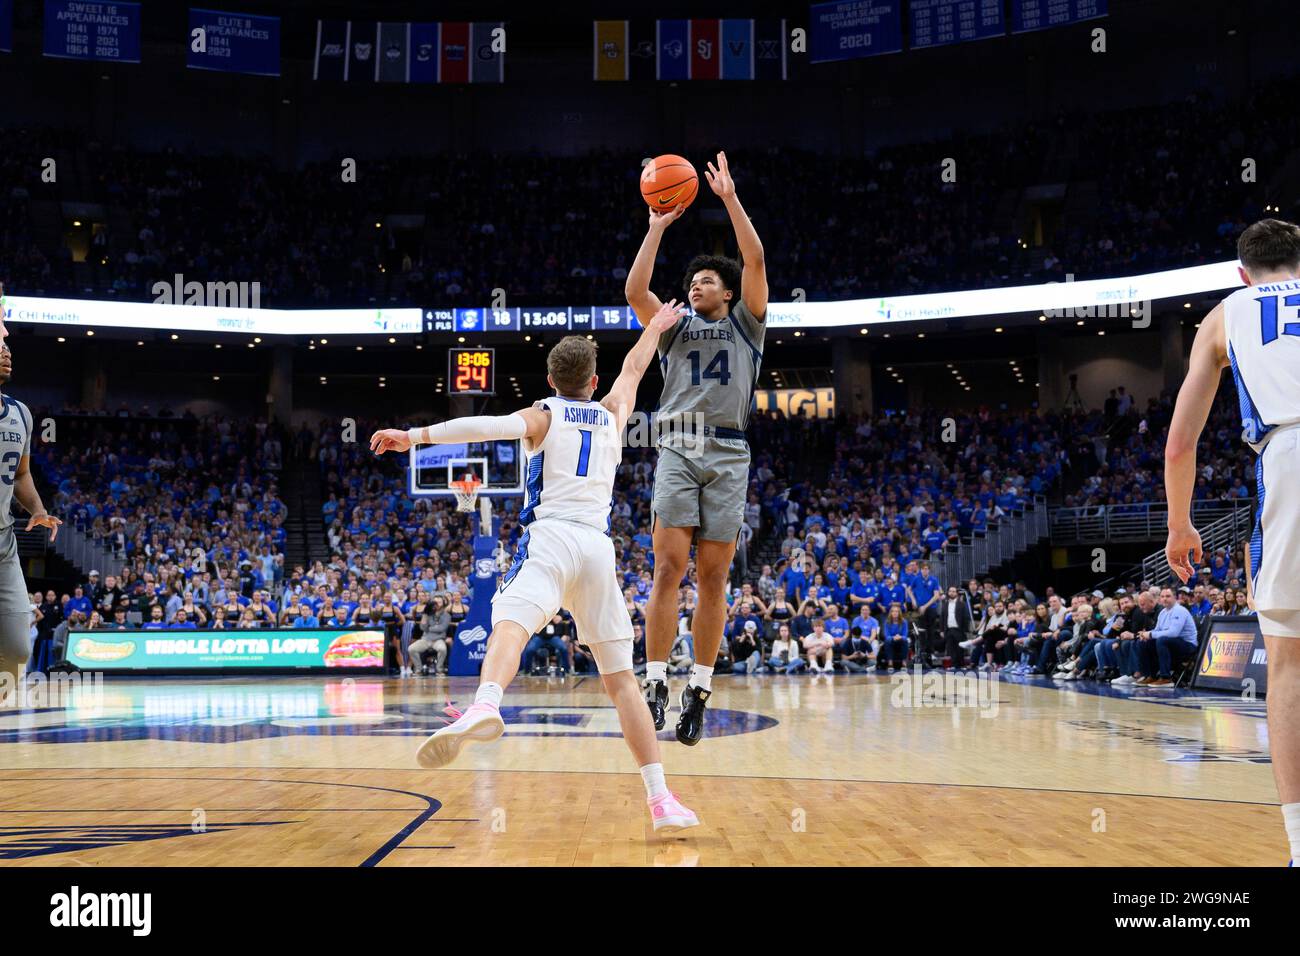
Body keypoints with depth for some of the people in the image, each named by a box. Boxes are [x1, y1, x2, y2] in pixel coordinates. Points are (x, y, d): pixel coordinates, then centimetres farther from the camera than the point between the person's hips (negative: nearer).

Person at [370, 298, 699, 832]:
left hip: (550, 536, -4)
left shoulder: (541, 416, 13)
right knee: (621, 678, 9)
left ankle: (484, 707, -62)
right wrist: (654, 328, 61)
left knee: (511, 621, -29)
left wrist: (417, 436, -12)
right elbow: (633, 369, 45)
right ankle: (660, 799, 4)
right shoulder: (612, 415, 24)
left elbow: (488, 426, -7)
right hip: (599, 546, 4)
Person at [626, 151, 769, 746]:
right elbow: (634, 290, 4)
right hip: (677, 449, 1)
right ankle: (655, 684, -9)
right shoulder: (674, 329, 20)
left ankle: (699, 692, 2)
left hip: (728, 453, -1)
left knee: (713, 576, -2)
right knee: (669, 567, -10)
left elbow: (755, 262, 3)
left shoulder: (745, 324, 17)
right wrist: (658, 226, 4)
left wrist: (730, 198, 0)